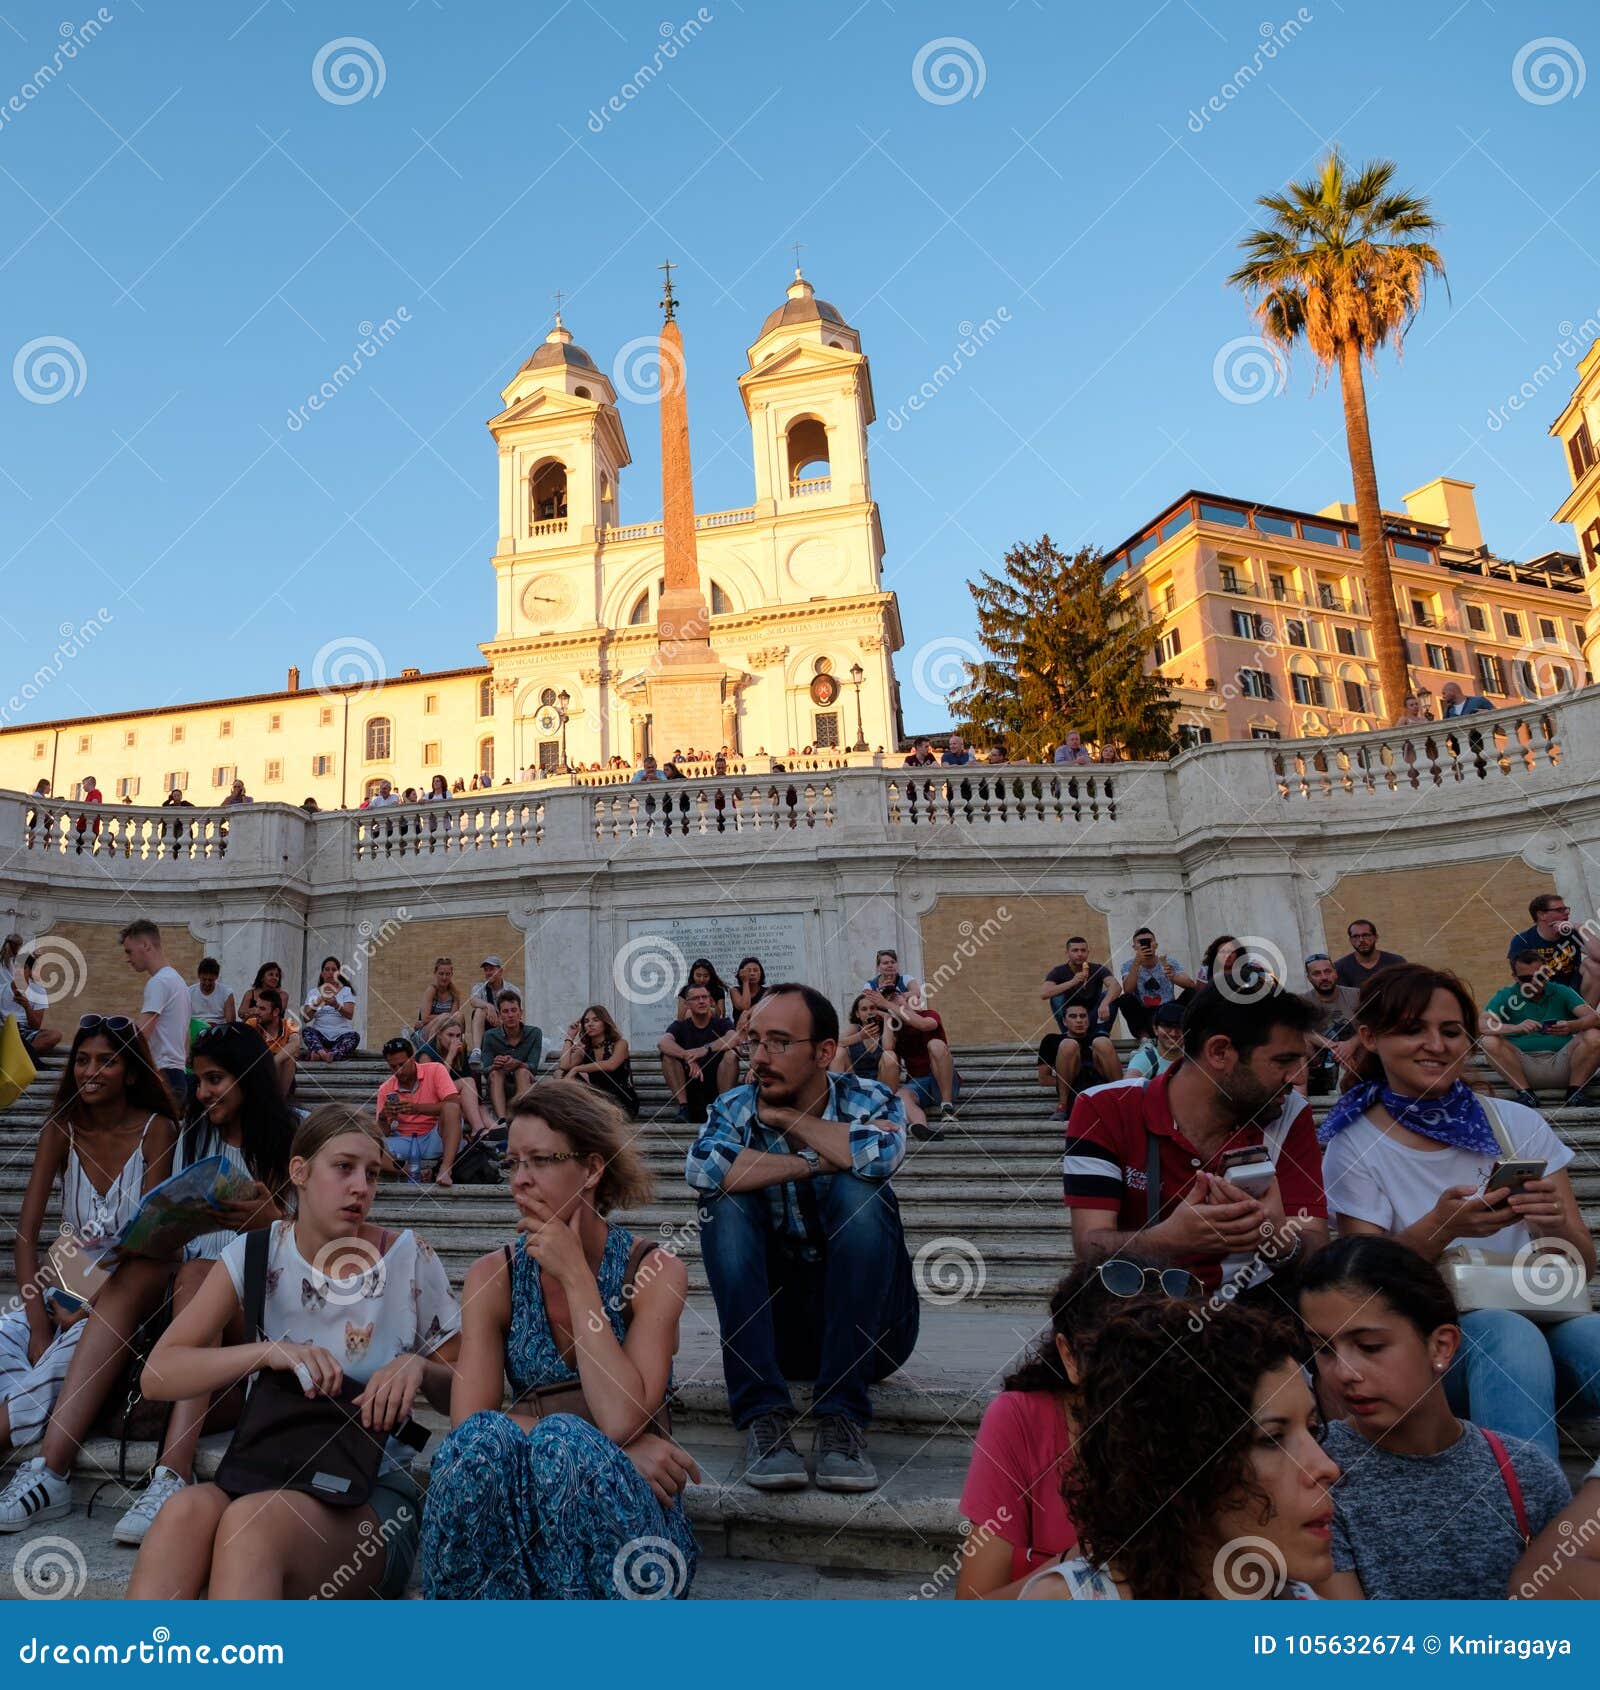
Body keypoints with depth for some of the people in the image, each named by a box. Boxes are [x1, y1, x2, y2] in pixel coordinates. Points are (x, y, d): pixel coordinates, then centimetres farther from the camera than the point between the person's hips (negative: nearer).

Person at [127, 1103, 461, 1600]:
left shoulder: (408, 1258, -1)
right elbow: (157, 1375, -4)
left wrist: (420, 1369, -18)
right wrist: (268, 1351, -19)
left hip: (373, 1493, -2)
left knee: (254, 1519, -34)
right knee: (187, 1509, -33)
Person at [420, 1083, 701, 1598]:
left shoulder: (653, 1270, -7)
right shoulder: (493, 1276, 1)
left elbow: (622, 1419, -19)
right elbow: (468, 1418, -11)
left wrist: (576, 1277, -17)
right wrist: (616, 1450, -19)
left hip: (622, 1510, -2)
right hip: (521, 1507, 2)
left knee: (563, 1439, -33)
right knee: (486, 1438, -30)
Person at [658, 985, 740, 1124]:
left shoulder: (722, 1023, 4)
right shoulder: (680, 1026, 6)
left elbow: (734, 1038, -21)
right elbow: (662, 1042, -17)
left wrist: (706, 1049, -38)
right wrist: (687, 1057, -36)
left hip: (717, 1086, -1)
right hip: (689, 1089, 1)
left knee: (731, 1054, -24)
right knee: (667, 1055, -18)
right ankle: (683, 1106, -18)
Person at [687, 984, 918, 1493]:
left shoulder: (871, 1102, -5)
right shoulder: (734, 1109, -1)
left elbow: (882, 1155, -30)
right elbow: (701, 1167, -25)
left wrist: (782, 1116, -17)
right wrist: (820, 1163, -21)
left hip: (868, 1322, -1)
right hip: (771, 1323, 2)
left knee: (858, 1191, -27)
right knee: (726, 1197, -22)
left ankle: (842, 1415, -26)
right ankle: (763, 1413, -26)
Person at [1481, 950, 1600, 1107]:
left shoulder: (1562, 992, 10)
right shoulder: (1506, 997, 5)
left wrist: (1572, 1026, -28)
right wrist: (1516, 1028, -28)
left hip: (1561, 1065, 1)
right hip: (1522, 1067, -1)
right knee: (1489, 1041, -27)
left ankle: (1575, 1092, -11)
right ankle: (1524, 1093, -21)